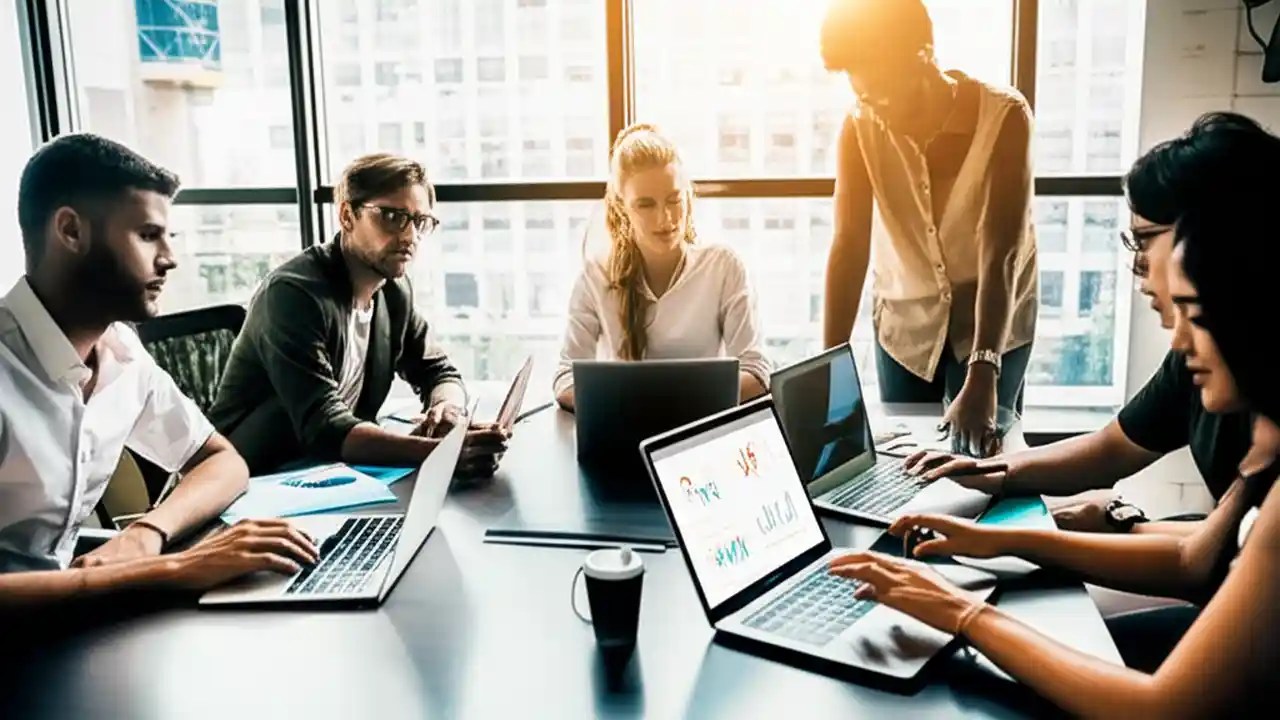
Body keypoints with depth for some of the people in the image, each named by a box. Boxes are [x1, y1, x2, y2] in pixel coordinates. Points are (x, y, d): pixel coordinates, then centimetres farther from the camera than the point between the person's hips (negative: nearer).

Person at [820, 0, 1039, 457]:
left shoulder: (1004, 116, -24)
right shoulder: (859, 128, -16)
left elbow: (1002, 257, -31)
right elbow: (849, 246, -18)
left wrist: (982, 378, -42)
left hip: (993, 315, -2)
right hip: (905, 318, 3)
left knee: (983, 453, 3)